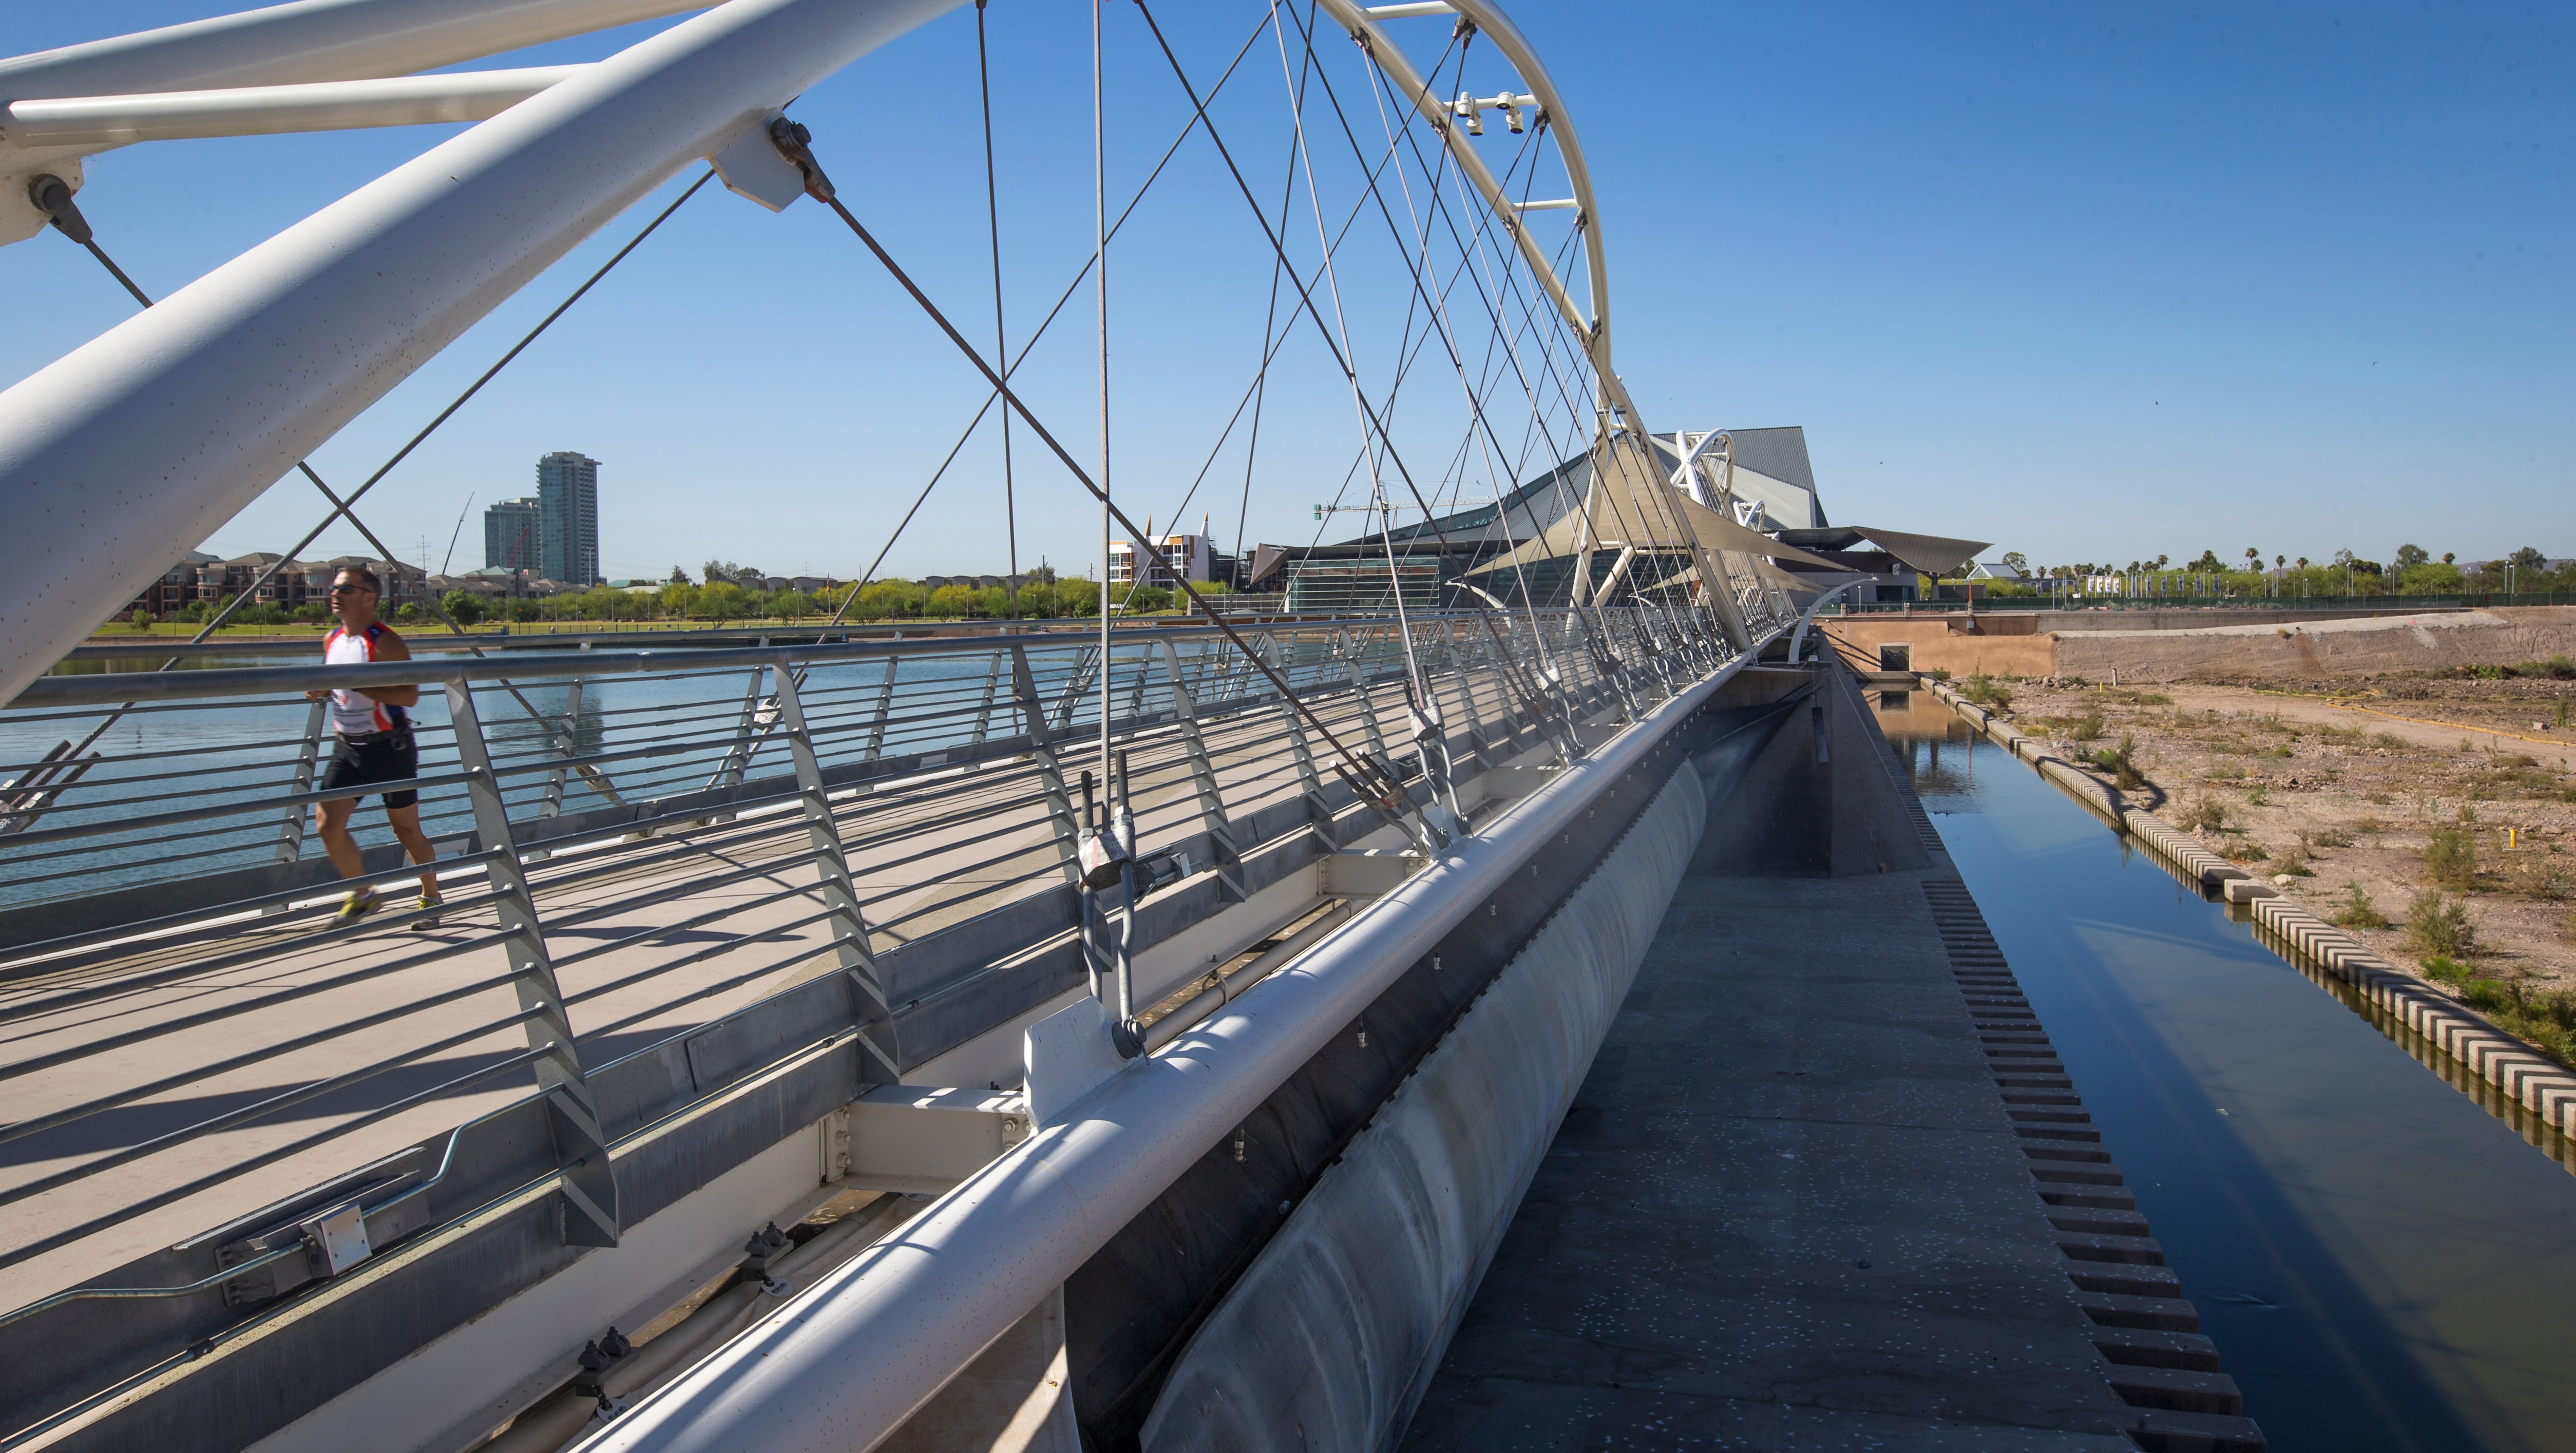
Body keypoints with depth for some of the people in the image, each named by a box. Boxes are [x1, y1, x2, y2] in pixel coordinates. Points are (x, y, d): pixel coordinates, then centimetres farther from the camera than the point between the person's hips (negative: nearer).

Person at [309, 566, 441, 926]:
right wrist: (323, 690, 0)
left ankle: (430, 899, 22)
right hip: (347, 747, 6)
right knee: (327, 822, -5)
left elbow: (409, 695, -24)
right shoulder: (332, 641, 7)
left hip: (389, 747, -6)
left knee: (407, 829, 4)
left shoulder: (384, 643, -15)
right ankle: (363, 895, 14)